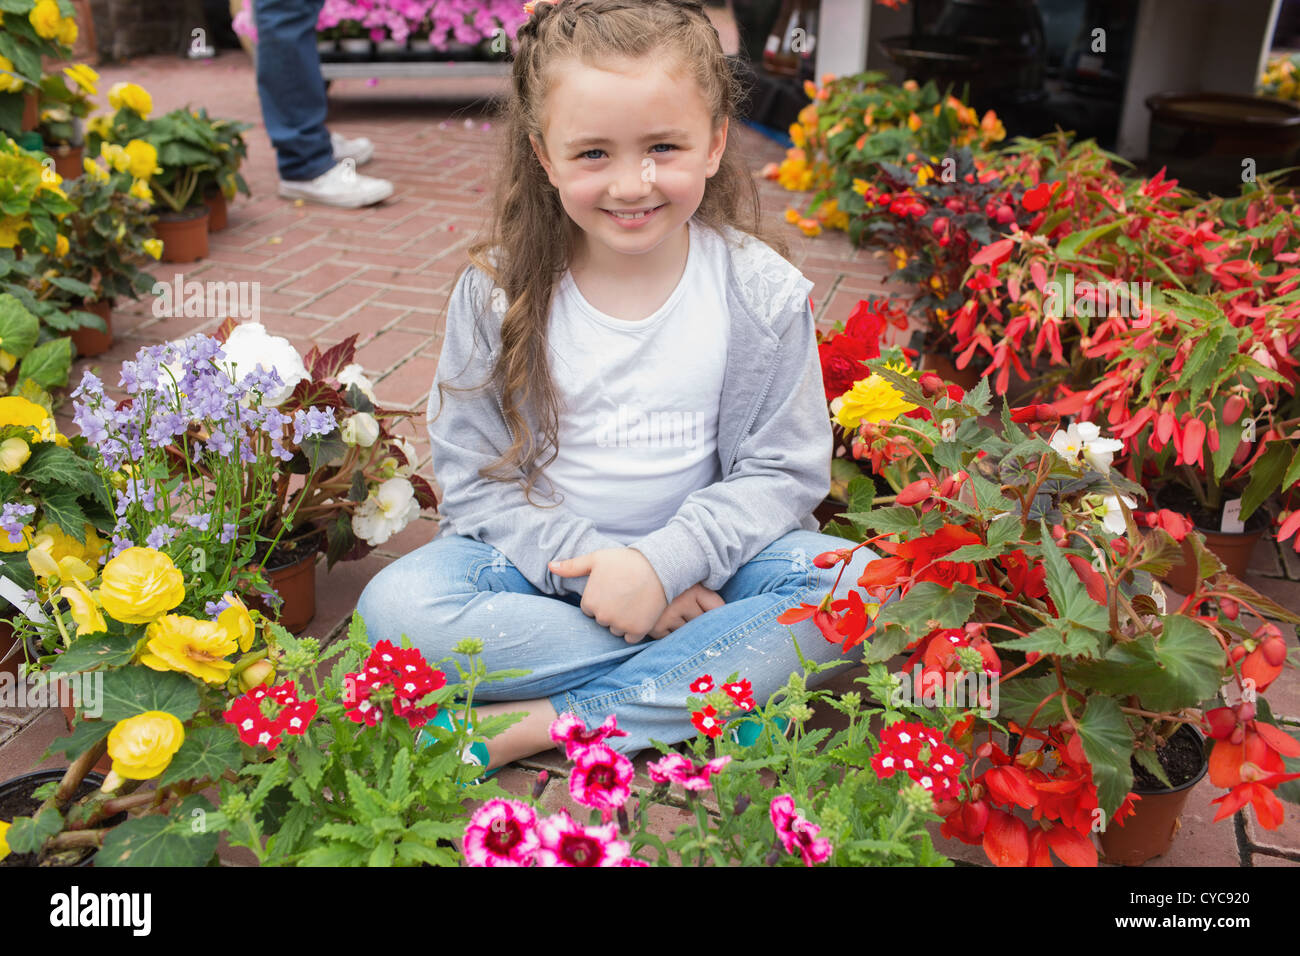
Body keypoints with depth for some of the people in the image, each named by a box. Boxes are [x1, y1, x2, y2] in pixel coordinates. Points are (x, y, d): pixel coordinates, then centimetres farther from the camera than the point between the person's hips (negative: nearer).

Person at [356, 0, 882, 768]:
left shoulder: (763, 293, -9)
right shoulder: (498, 292, -8)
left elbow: (782, 470, -7)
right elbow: (476, 482, -6)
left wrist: (663, 561, -21)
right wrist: (589, 562, -19)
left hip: (705, 555, 0)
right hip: (544, 559, 1)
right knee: (394, 607, -26)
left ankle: (551, 723, -23)